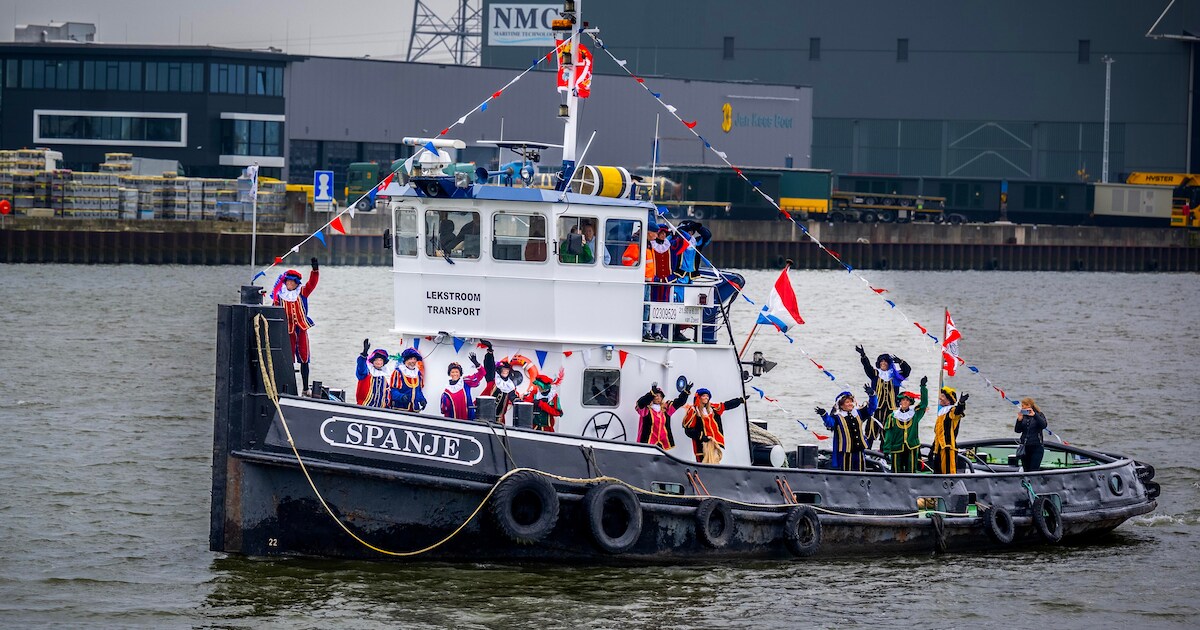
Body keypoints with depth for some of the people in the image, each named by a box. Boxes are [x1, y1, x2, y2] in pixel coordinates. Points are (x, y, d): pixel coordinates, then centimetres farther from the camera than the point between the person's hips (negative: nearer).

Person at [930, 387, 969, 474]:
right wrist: (932, 450, 28)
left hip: (949, 448, -9)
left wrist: (961, 403, -52)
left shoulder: (953, 411, -3)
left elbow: (958, 411, -29)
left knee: (950, 471, -17)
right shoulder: (941, 413, 24)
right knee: (938, 472, 9)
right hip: (939, 449, 9)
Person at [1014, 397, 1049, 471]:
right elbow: (1017, 430, 2)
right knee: (1026, 471, 5)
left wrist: (1034, 415, -27)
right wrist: (1019, 420, -15)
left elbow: (1044, 425, -18)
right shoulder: (1023, 416, 9)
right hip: (1024, 447, 4)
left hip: (1036, 447, -4)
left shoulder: (1039, 415, 0)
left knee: (1034, 471, -15)